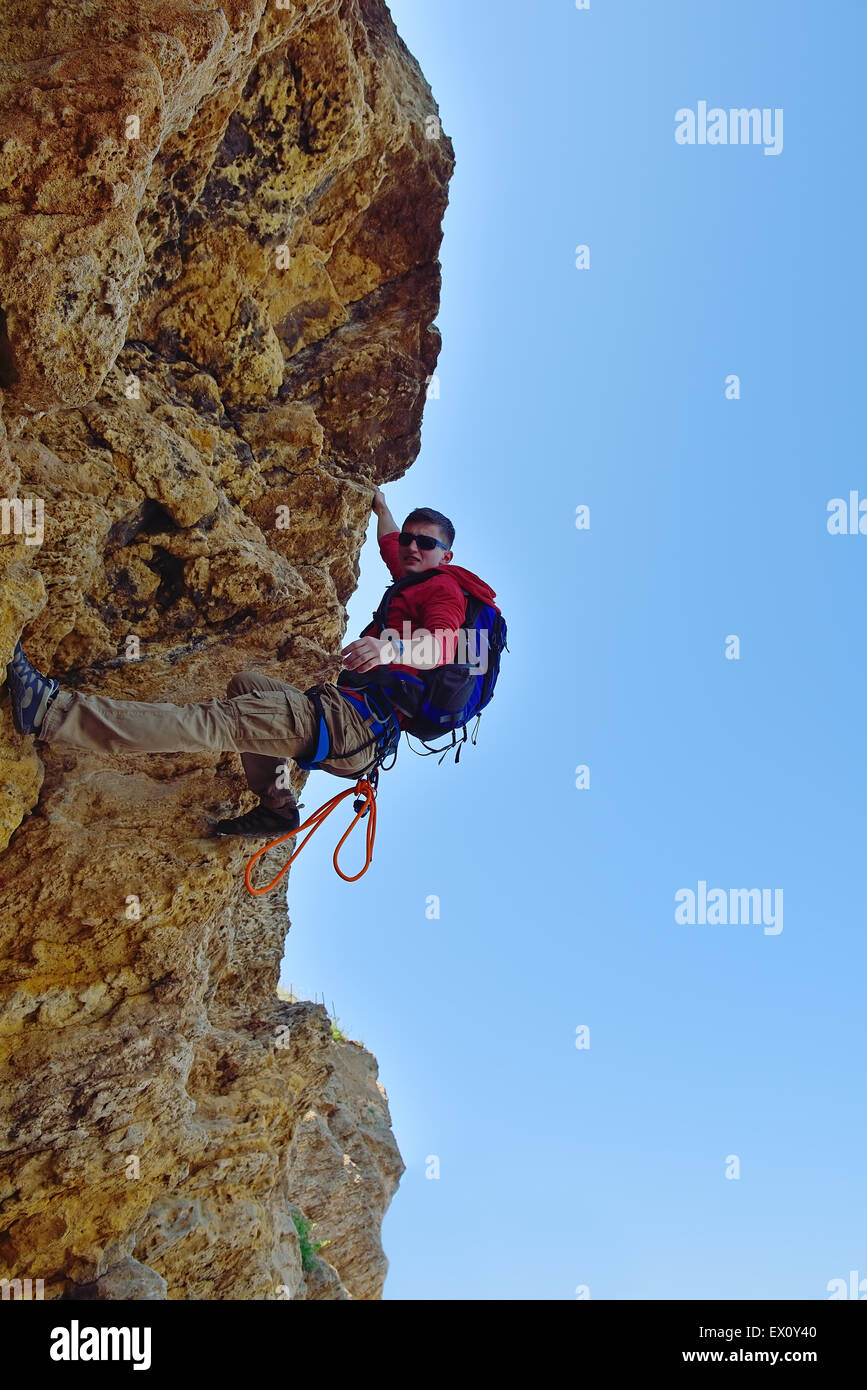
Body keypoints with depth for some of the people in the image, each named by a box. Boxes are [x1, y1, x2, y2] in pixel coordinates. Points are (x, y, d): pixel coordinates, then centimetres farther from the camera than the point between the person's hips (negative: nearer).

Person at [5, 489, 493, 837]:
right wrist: (381, 506, 61)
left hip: (359, 721, -10)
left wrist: (393, 645, -46)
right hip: (353, 709, 10)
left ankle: (52, 711, -34)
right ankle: (276, 806, 15)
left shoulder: (444, 587, -4)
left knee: (222, 721, -22)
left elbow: (445, 645, -27)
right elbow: (391, 547, 48)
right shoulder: (418, 583, 24)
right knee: (246, 683, 29)